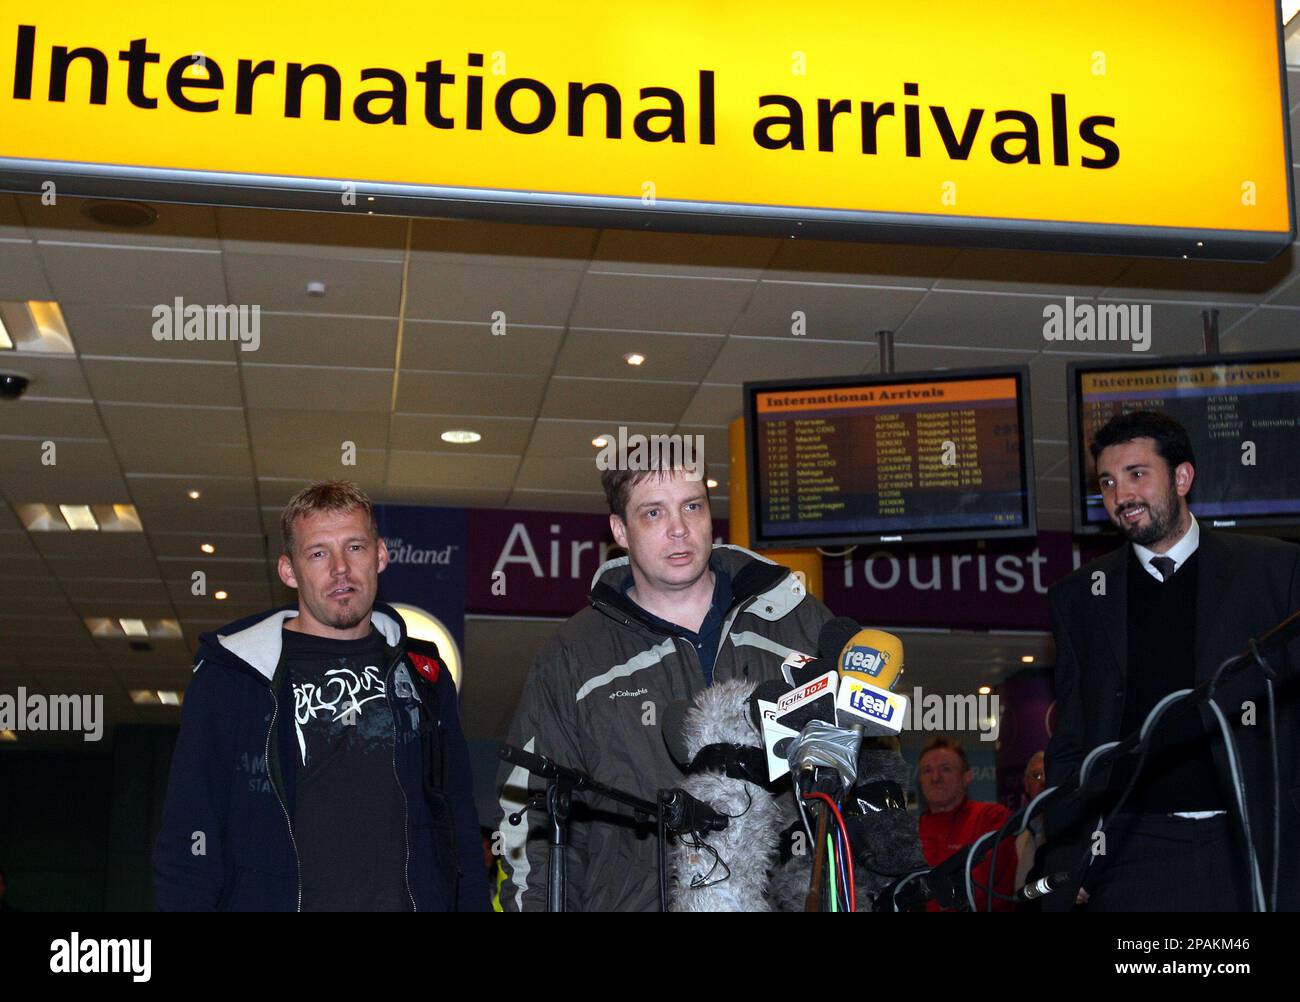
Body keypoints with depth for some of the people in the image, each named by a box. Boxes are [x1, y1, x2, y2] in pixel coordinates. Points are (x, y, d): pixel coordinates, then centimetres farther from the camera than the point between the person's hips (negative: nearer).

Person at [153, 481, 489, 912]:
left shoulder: (422, 674, 14)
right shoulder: (229, 675, 3)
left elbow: (460, 824, 16)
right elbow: (189, 834, 2)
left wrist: (472, 903, 8)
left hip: (413, 896, 3)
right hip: (272, 898, -3)